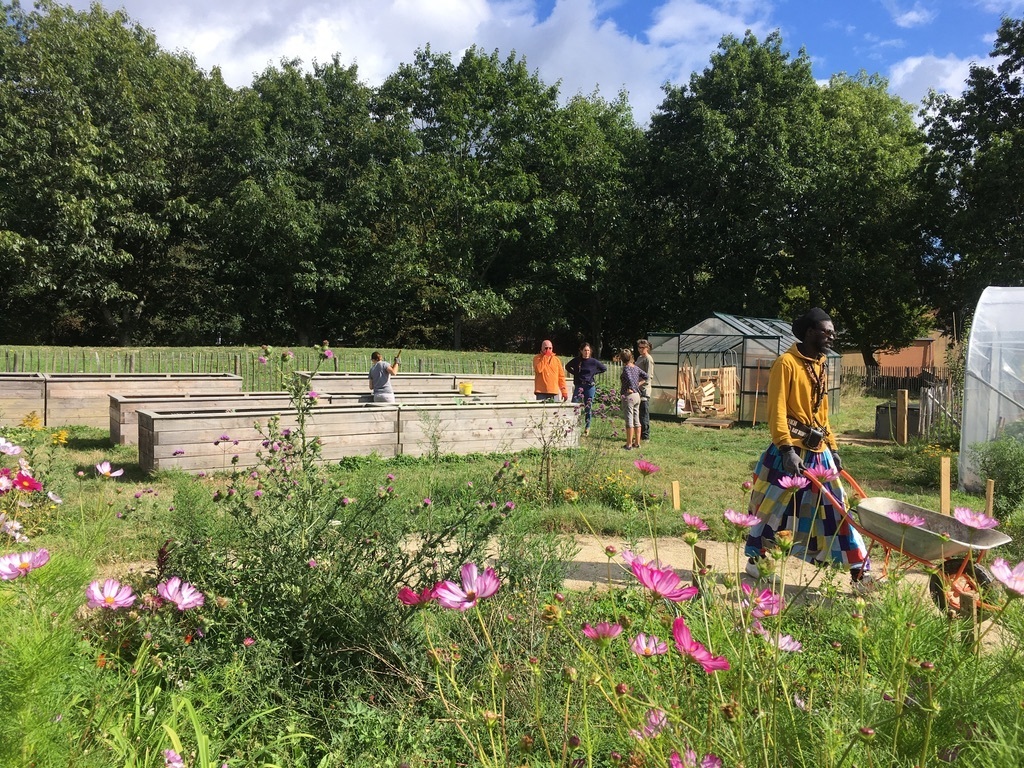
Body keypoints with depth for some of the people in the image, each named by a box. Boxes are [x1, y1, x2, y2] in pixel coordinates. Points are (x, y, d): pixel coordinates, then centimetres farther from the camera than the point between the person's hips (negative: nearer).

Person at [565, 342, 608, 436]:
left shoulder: (593, 362, -2)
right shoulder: (576, 360, 0)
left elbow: (604, 368, 12)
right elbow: (567, 366, 18)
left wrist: (595, 373, 3)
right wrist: (575, 373, 5)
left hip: (590, 387, 0)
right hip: (579, 386, 0)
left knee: (588, 407, 5)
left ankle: (587, 428, 15)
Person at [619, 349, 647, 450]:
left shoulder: (626, 368, -12)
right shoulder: (636, 367, 9)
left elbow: (630, 379, -27)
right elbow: (645, 376, 16)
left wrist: (631, 388, -13)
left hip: (628, 396, -8)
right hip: (637, 396, 8)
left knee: (629, 421, -4)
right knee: (636, 420, 12)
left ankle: (629, 444, -1)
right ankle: (637, 443, 19)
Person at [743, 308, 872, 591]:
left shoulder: (821, 365, 14)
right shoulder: (786, 363, -10)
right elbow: (777, 411, -16)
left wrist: (832, 447, 17)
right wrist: (787, 449, -23)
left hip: (818, 452, 7)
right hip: (792, 451, -7)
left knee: (835, 508, 7)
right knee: (777, 507, 3)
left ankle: (859, 572, 12)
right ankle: (756, 560, 20)